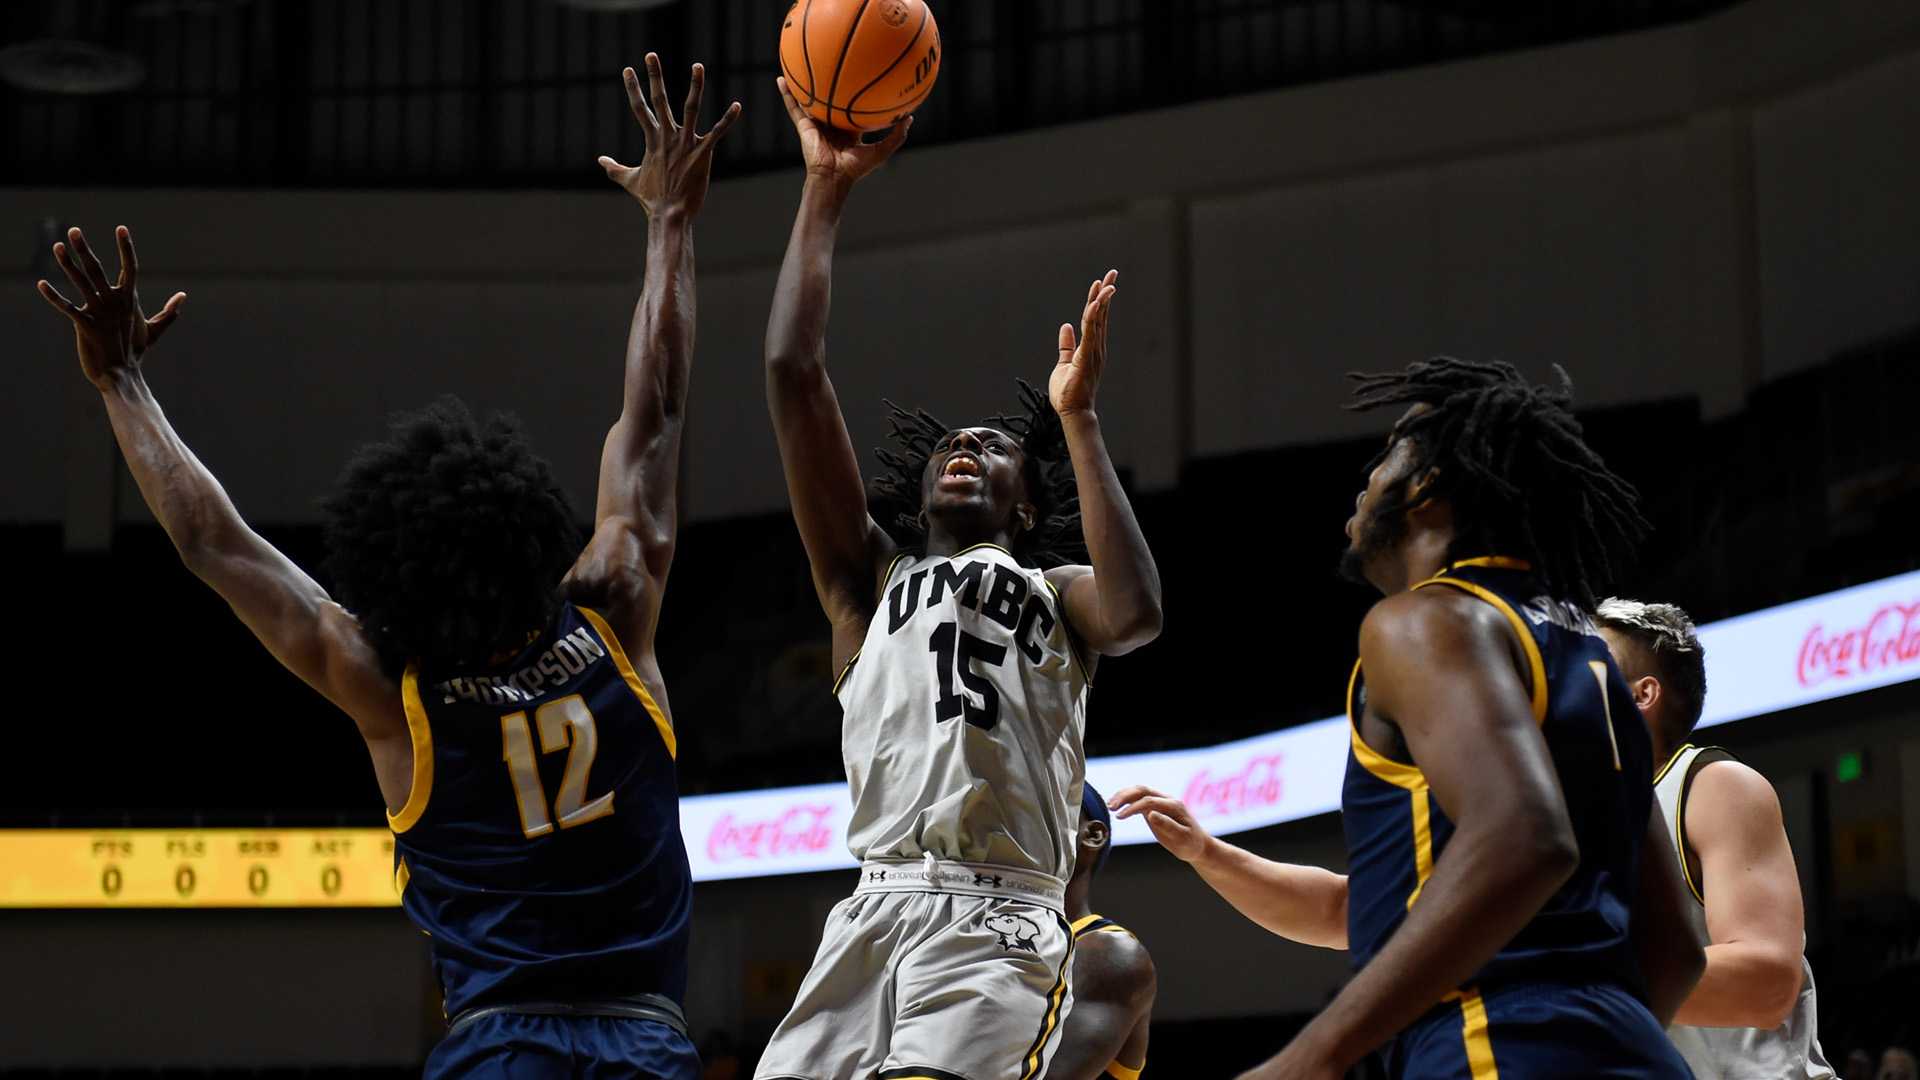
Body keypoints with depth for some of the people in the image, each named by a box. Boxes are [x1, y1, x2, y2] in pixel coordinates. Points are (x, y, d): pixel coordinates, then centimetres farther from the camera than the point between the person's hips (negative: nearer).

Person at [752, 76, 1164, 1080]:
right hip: (875, 911, 3)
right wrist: (825, 188, 16)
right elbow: (793, 373, 17)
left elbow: (1134, 612, -5)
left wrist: (1075, 415, 3)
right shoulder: (871, 578, 26)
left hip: (998, 921, -3)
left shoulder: (1056, 592, 22)